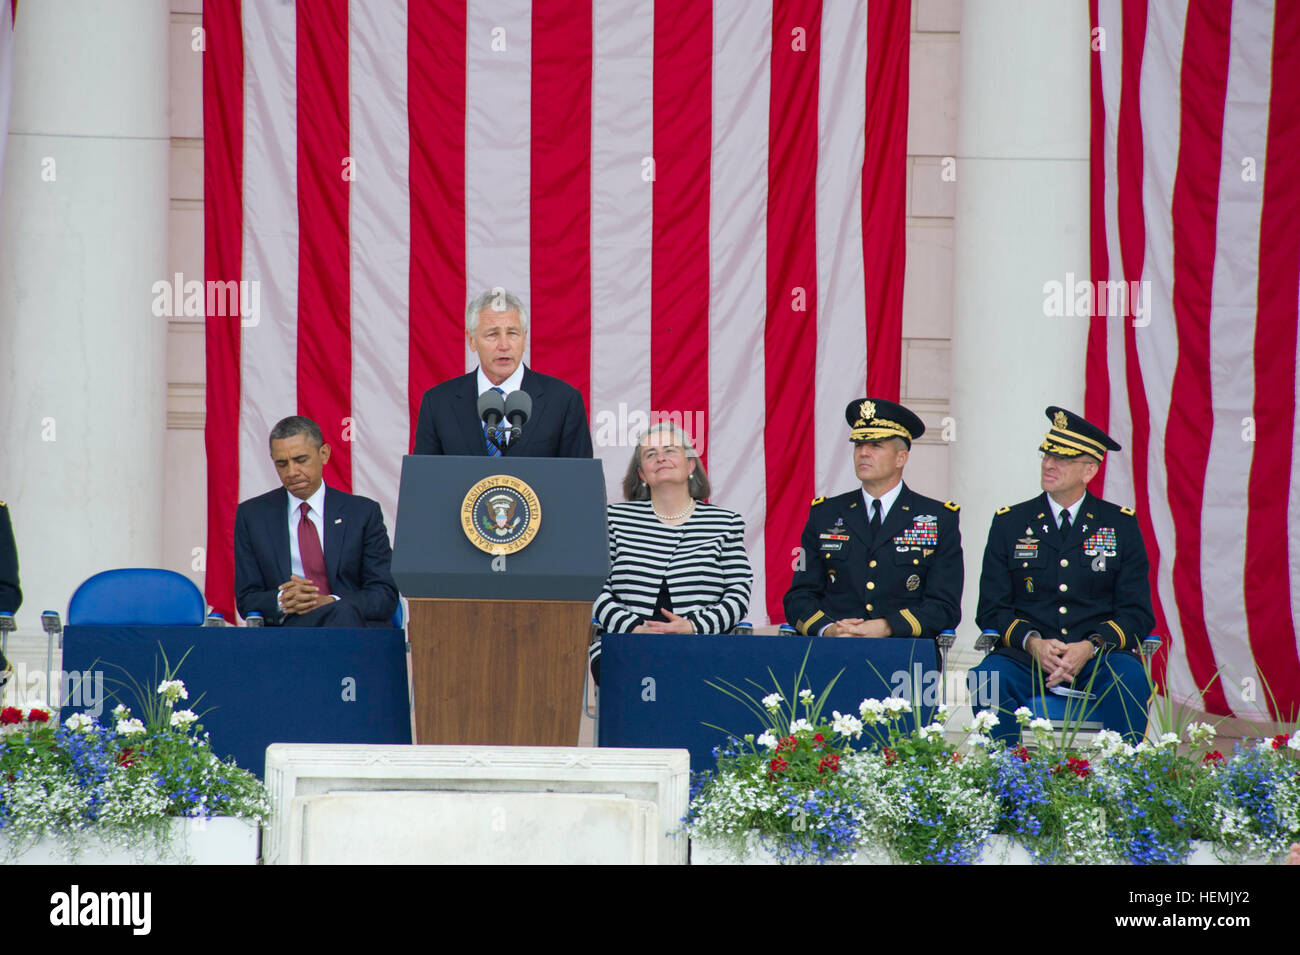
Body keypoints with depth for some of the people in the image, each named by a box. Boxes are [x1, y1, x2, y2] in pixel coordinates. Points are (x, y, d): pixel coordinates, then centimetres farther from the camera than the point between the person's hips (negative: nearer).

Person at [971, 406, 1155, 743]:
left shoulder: (1121, 525, 10)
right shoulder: (1009, 523, 12)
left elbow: (1137, 613, 5)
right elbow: (991, 610, 7)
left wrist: (1090, 647, -14)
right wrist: (1033, 642, -14)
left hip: (1098, 662, 0)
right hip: (1027, 659, 0)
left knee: (1130, 678, -33)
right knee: (989, 677, -31)